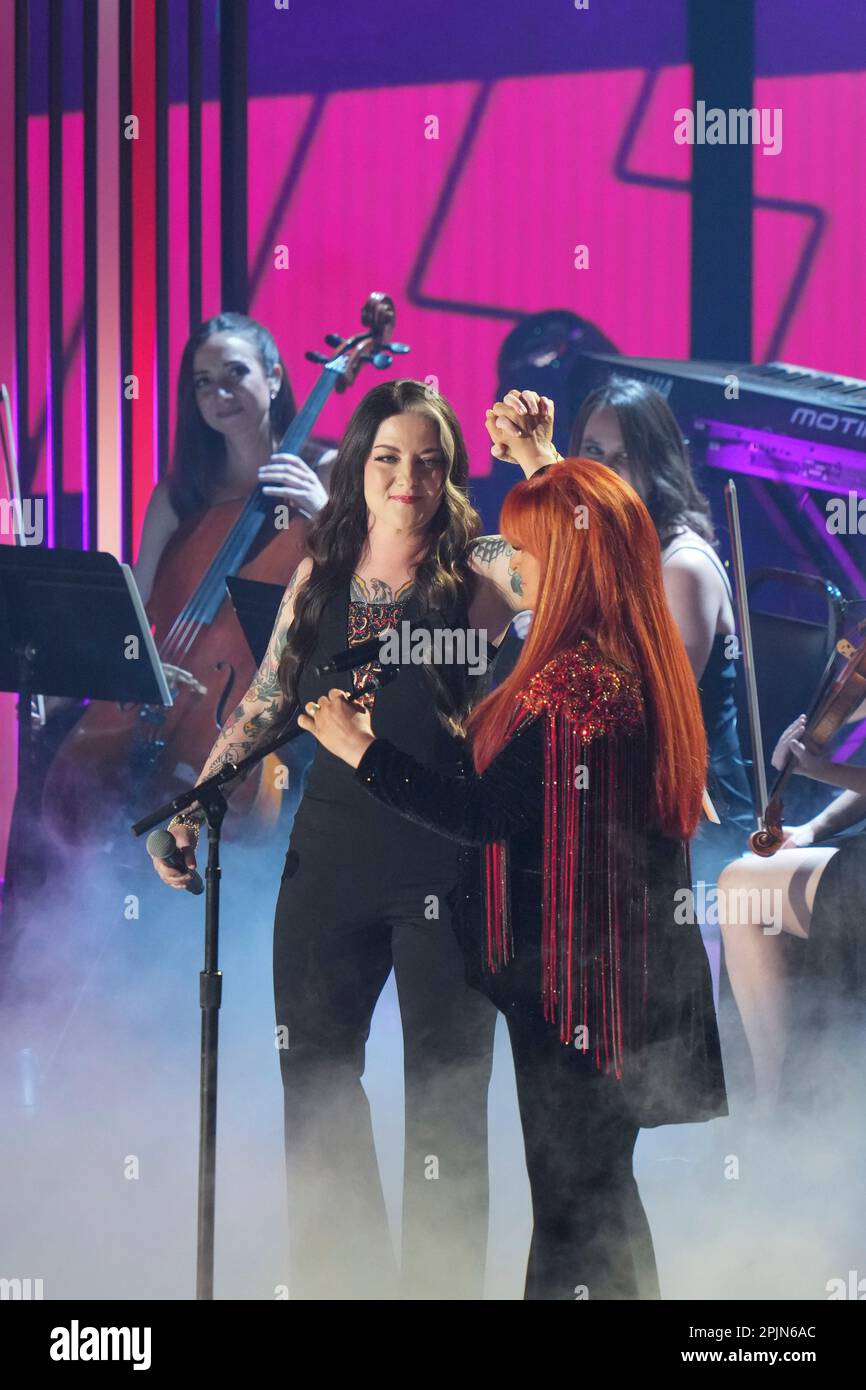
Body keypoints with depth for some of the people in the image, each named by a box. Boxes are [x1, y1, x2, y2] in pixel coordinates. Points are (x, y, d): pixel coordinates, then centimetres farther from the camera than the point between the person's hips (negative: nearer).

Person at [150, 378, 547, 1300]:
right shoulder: (317, 578, 7)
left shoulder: (476, 574, -4)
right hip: (329, 853, 4)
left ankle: (440, 1281, 18)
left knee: (443, 1090, 5)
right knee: (312, 1071, 11)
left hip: (443, 860, -4)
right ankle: (339, 1275, 26)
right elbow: (263, 705, 11)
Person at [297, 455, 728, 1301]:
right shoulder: (643, 663, 8)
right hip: (628, 969, 9)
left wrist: (360, 748, -13)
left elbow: (481, 814, -22)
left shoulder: (572, 681, -22)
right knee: (602, 1185, 19)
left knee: (569, 1200, 0)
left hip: (570, 975, -9)